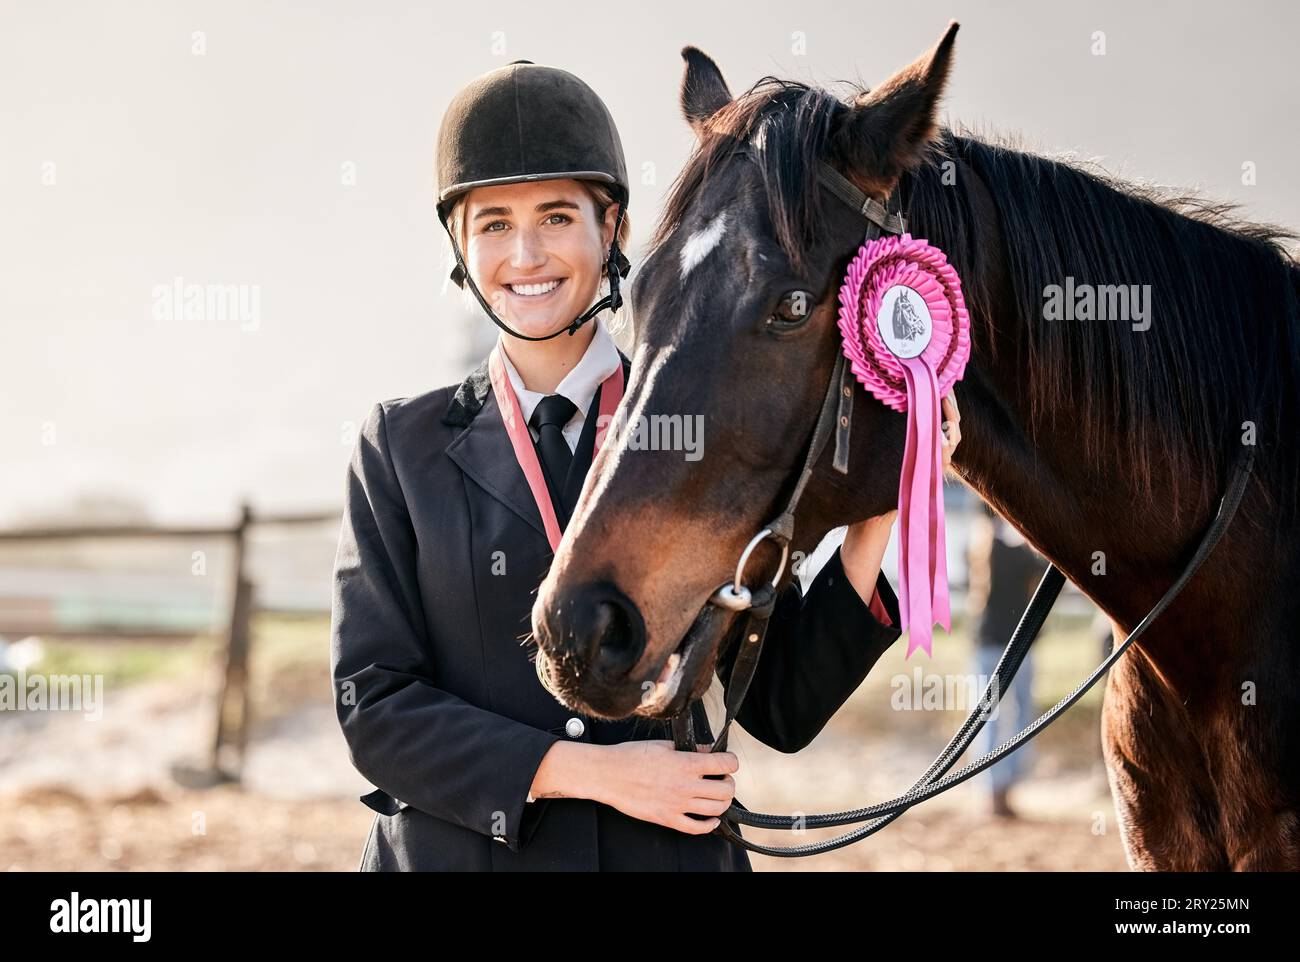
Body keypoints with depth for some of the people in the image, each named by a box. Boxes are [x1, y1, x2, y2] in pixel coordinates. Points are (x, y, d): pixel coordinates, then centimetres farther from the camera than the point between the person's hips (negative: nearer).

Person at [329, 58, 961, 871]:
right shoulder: (401, 445, 0)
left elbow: (786, 706, 0)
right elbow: (374, 706, -6)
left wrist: (874, 522, -13)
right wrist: (589, 771, -16)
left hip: (673, 850, 0)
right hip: (453, 850, 0)